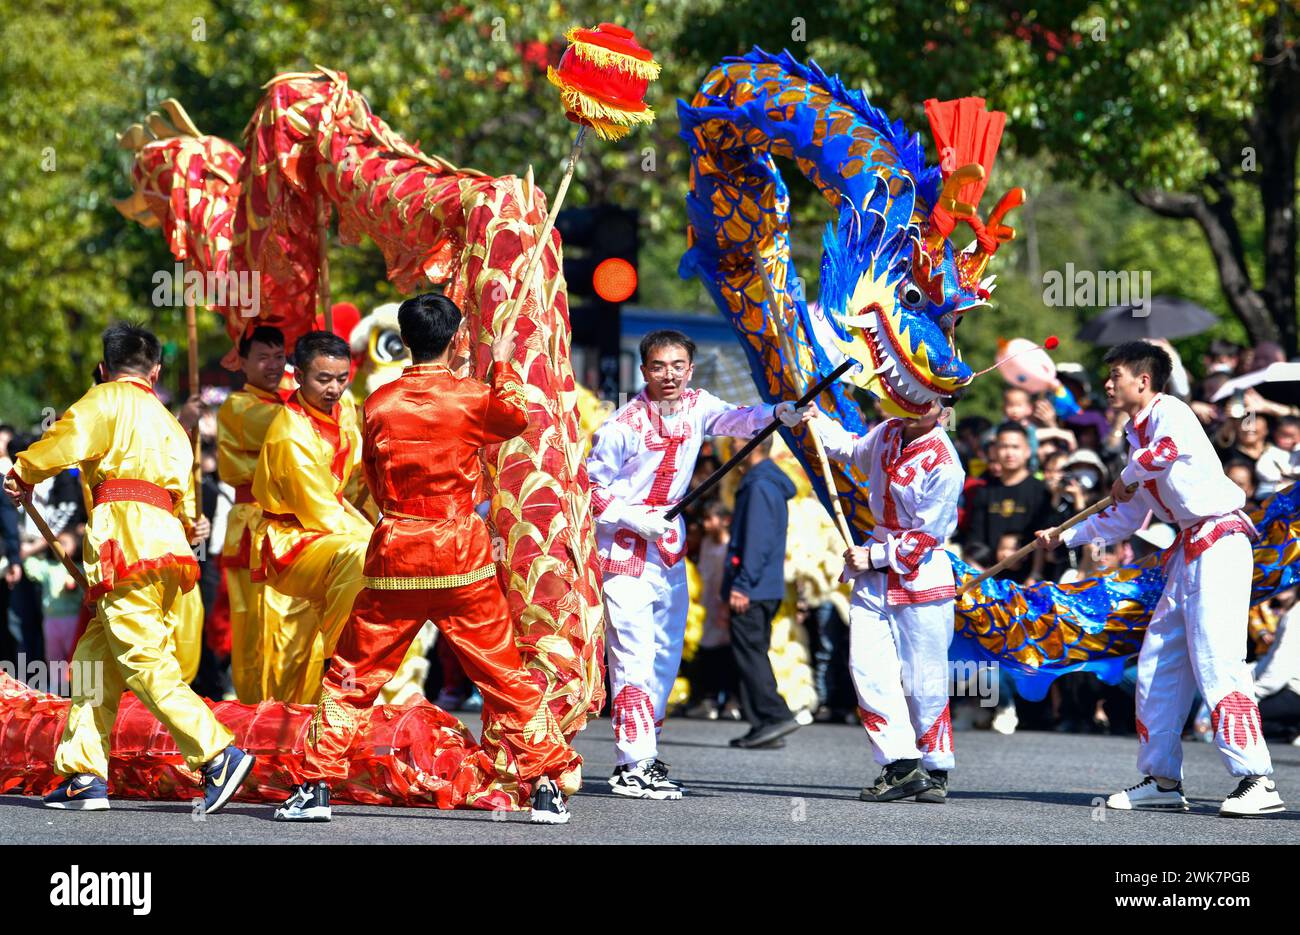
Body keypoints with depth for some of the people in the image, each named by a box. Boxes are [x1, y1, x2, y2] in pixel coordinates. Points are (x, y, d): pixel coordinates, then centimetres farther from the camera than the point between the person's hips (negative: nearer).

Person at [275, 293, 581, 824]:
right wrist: (503, 366, 28)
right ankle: (548, 784, 9)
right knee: (506, 676, 8)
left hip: (395, 556, 1)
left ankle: (316, 788, 5)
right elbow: (516, 419, 14)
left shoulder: (380, 403, -1)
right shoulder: (472, 398, -7)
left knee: (350, 677, 9)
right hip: (462, 560, -1)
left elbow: (374, 483, 11)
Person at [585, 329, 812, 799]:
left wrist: (777, 413, -34)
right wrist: (637, 520, -21)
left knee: (667, 654, 14)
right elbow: (591, 489, -10)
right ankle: (633, 766, -13)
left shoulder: (696, 406, 0)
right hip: (625, 548, -7)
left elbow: (735, 420, -15)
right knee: (634, 655, -12)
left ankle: (644, 754, 25)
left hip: (670, 547, 7)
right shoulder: (623, 427, -17)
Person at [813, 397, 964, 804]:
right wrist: (815, 422, 17)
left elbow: (926, 536, -16)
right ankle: (900, 766, -6)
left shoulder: (944, 465, -16)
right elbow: (853, 450, 29)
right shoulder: (889, 432, 5)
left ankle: (934, 770, 12)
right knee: (868, 668, -6)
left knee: (923, 681, -3)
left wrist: (874, 557, -13)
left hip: (923, 576, -6)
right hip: (875, 572, 6)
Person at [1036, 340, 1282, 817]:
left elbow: (1173, 447, -31)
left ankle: (1257, 781, -21)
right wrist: (1065, 536, 25)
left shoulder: (1169, 412, -6)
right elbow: (1127, 518, 29)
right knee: (1157, 664, 10)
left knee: (1216, 660, -18)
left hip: (1219, 541, -10)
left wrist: (1128, 475, -14)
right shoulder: (1138, 437, 21)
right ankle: (1161, 780, 18)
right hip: (1188, 551, 10)